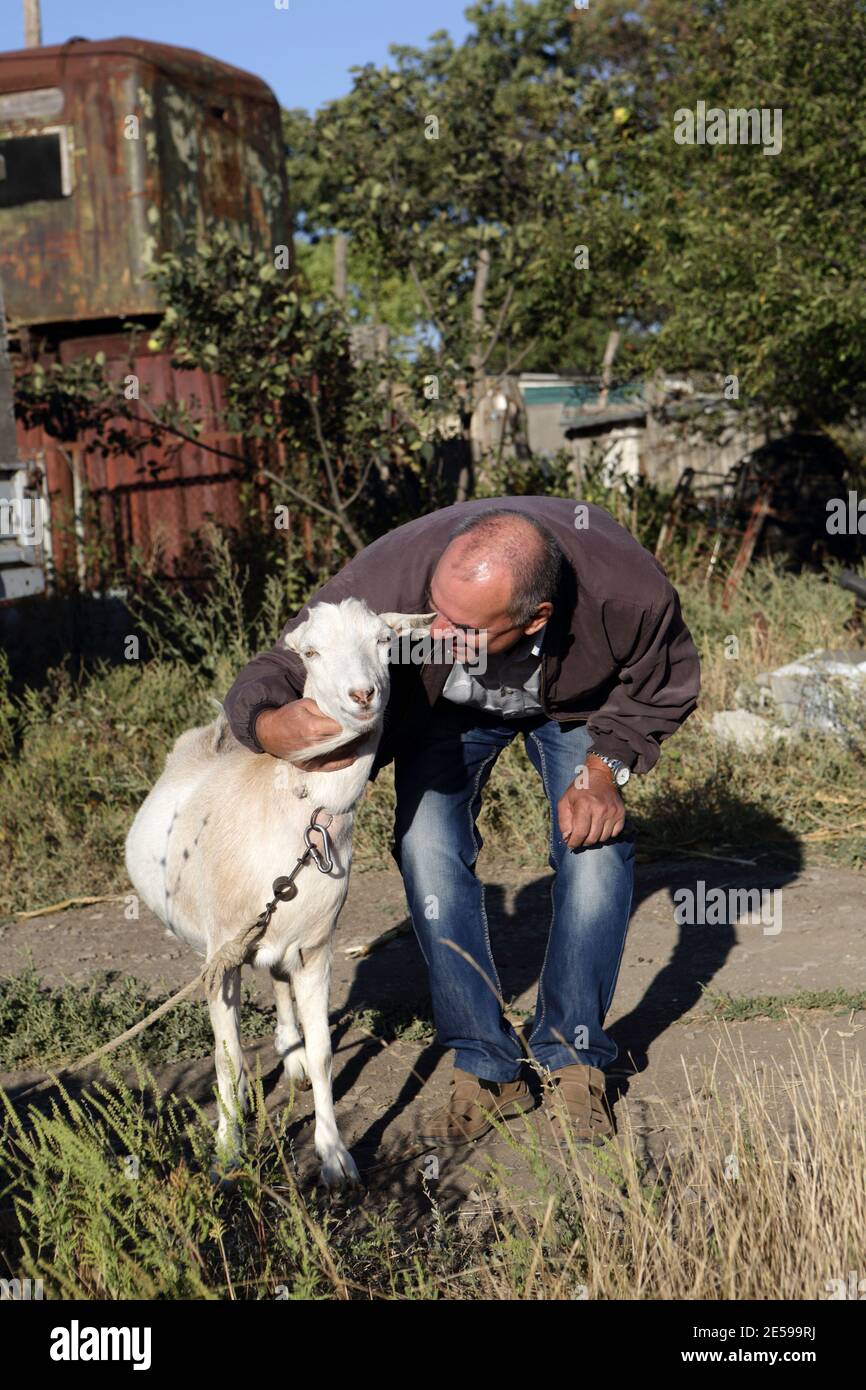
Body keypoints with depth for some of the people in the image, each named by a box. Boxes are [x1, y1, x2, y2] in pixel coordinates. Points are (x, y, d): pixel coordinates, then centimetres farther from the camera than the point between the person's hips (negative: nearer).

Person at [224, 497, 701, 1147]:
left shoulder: (625, 589, -40)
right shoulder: (387, 580, -44)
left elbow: (665, 684, -15)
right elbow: (271, 674, -34)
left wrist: (606, 767, -27)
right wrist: (271, 725, -57)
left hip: (576, 701, 0)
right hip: (447, 705, 0)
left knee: (596, 846, -16)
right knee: (428, 850, -16)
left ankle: (571, 1059, 3)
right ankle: (489, 1068, -2)